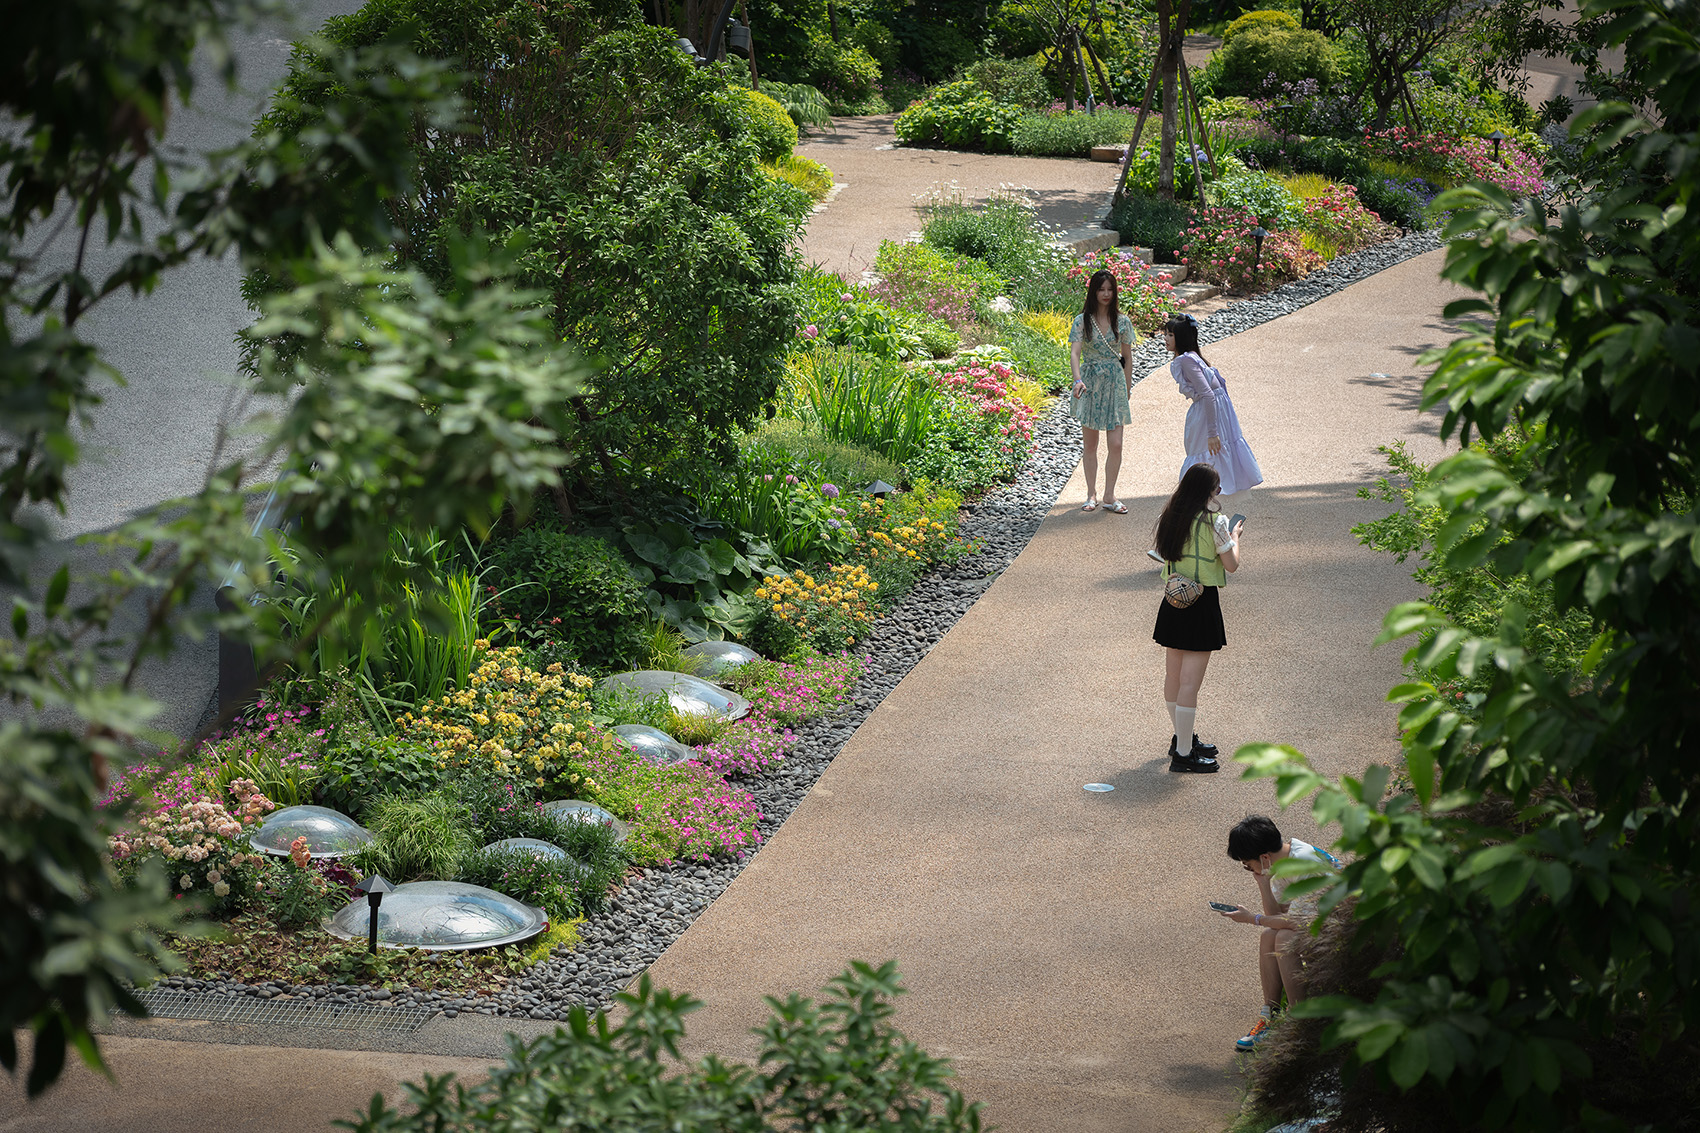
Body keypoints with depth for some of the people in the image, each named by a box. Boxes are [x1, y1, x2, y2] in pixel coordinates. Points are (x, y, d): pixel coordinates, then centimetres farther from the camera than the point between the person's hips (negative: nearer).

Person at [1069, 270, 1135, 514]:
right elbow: (1074, 353, -15)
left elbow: (1127, 358, 9)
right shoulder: (1082, 321, -4)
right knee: (1090, 444, 7)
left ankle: (1109, 496, 5)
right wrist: (1078, 380, -31)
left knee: (1115, 444, -4)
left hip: (1115, 383, 1)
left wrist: (1127, 389, 9)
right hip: (1090, 383, -1)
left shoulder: (1122, 322, 2)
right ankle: (1092, 494, 18)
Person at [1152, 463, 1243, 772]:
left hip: (1173, 601, 7)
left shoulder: (1169, 517, 5)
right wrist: (1234, 537, 9)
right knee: (1190, 682, -5)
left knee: (1173, 674, 18)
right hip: (1202, 604, -7)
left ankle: (1183, 737, 34)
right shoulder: (1213, 521, -14)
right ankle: (1183, 754, -3)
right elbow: (1231, 564, -10)